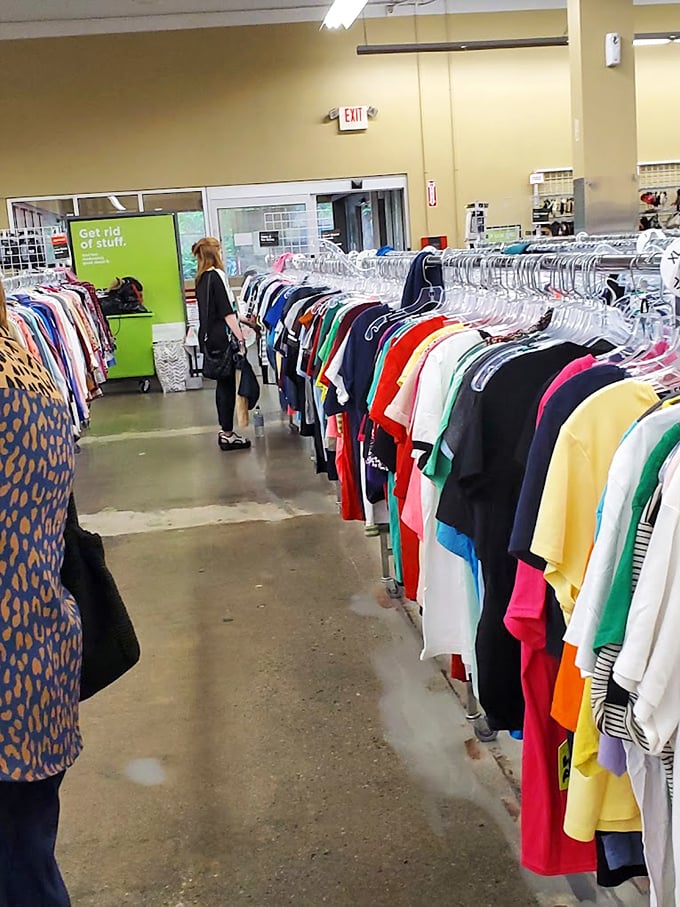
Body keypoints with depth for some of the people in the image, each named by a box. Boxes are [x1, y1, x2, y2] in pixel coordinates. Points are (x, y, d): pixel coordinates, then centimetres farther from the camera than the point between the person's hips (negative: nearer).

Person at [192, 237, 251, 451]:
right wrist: (240, 339, -15)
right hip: (222, 338, -9)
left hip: (208, 337, 9)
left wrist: (241, 319, 30)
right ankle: (227, 434, 1)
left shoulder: (201, 279, 12)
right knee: (228, 384, -3)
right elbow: (227, 312, -17)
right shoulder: (217, 275, -13)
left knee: (222, 383, 15)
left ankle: (224, 430, 21)